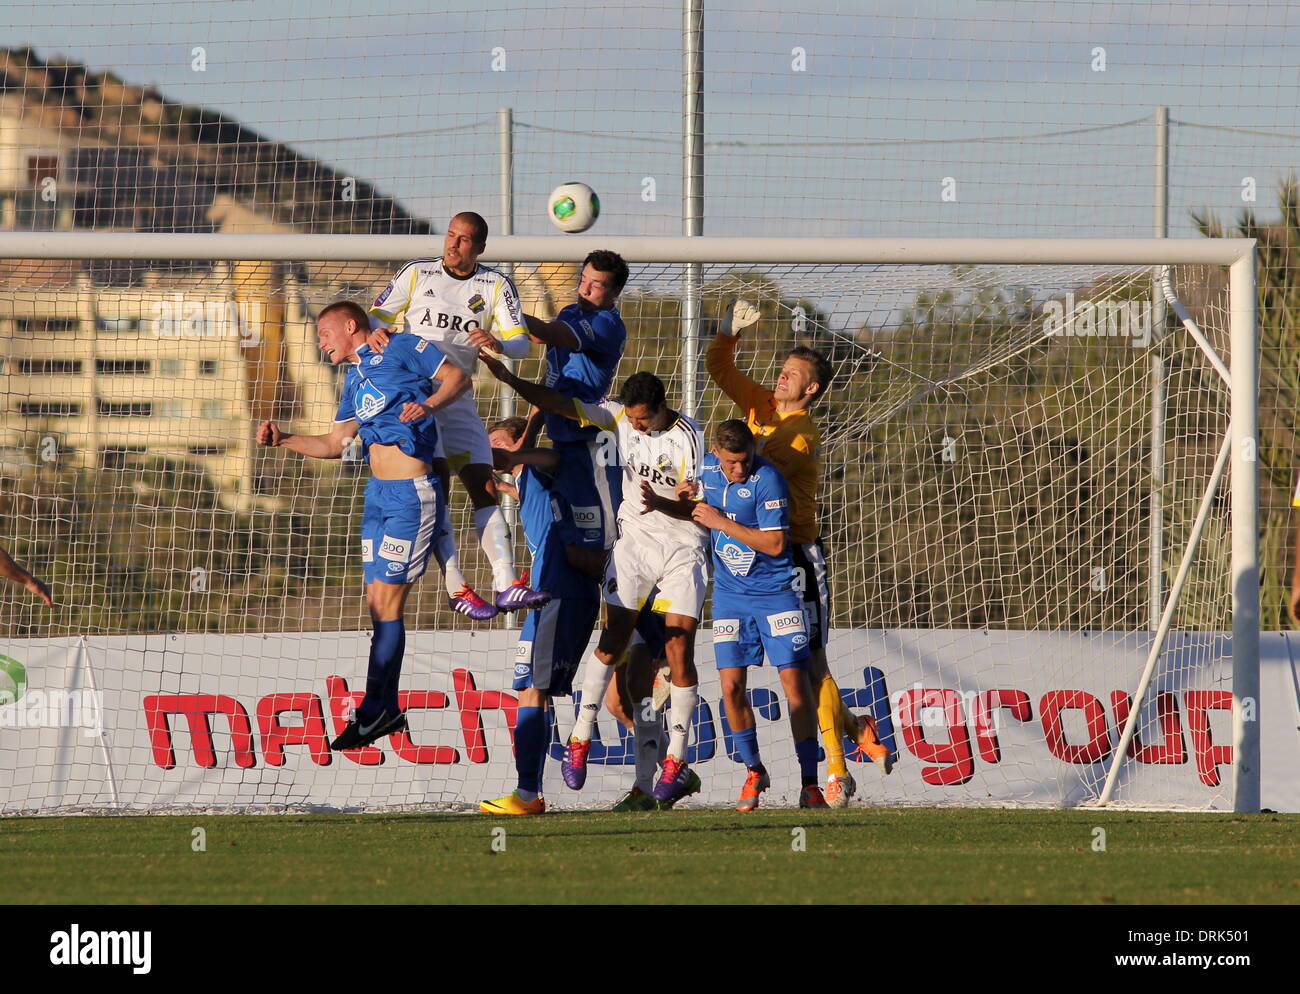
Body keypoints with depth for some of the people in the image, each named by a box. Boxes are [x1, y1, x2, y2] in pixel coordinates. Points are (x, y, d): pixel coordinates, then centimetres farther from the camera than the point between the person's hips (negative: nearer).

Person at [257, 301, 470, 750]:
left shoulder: (401, 349, -3)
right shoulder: (354, 379, 20)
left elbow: (459, 378, -8)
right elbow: (334, 444, 24)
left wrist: (428, 404, -25)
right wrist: (282, 439, 12)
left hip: (412, 494, -8)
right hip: (378, 493, 8)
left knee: (387, 603, -8)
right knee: (377, 602, 6)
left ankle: (372, 711, -5)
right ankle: (389, 710, 13)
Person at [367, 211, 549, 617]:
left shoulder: (495, 286, 7)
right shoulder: (418, 274, 5)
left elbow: (520, 343, -1)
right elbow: (377, 315, 7)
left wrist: (498, 344, -24)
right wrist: (375, 332, -17)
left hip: (457, 397, 3)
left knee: (484, 485, -5)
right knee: (437, 478, -18)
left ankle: (507, 585, -8)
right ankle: (456, 588, -20)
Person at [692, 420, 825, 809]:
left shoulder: (767, 479, -17)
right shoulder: (706, 469, 1)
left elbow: (775, 544, -21)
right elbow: (697, 516, 21)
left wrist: (720, 522, -20)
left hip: (775, 592, -5)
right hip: (730, 594, 5)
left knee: (794, 681, -9)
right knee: (731, 686, -3)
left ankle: (809, 782, -4)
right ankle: (753, 772, 16)